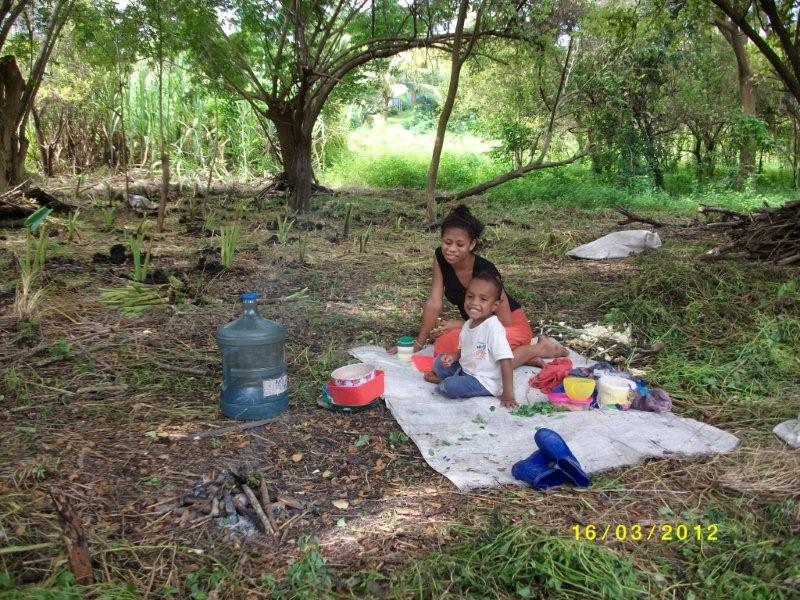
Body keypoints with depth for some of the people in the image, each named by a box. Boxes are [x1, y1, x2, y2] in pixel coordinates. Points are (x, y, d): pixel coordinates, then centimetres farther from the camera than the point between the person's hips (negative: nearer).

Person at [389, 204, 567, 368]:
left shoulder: (485, 271, -29)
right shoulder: (441, 258, -14)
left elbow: (504, 321, -22)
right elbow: (434, 303, -10)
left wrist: (461, 325, -17)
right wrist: (418, 343, -9)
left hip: (511, 325, -6)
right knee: (442, 347, -22)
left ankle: (539, 348, -6)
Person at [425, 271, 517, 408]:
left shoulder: (493, 327, -24)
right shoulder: (468, 324, 2)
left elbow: (505, 360, -26)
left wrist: (508, 394, -29)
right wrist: (453, 357, -6)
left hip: (485, 382, -8)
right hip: (465, 369, 8)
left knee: (448, 387, -23)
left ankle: (442, 381, 4)